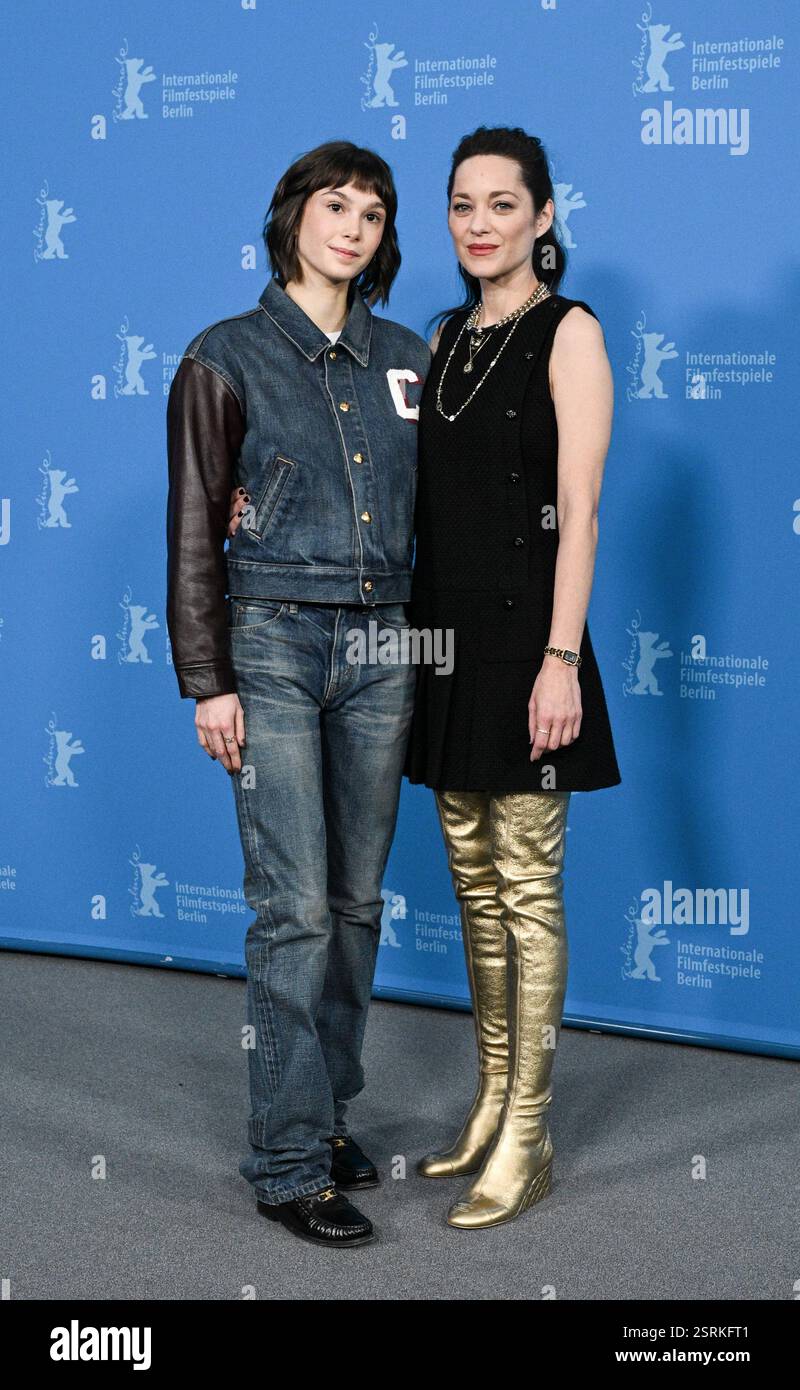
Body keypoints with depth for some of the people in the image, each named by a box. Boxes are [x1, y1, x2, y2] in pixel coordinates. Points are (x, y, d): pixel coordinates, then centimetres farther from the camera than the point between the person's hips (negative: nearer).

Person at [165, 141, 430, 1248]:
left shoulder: (405, 358, 12)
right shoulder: (227, 359, 0)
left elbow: (430, 509, 16)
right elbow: (194, 533, -2)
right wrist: (208, 682, -6)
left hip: (382, 647, 5)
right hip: (274, 644, -4)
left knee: (357, 899, 8)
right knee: (296, 907, -8)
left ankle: (328, 1110, 22)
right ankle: (290, 1161, 0)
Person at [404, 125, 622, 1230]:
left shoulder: (568, 332, -6)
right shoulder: (445, 337, 14)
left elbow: (578, 510, -13)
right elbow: (421, 493, 15)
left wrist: (560, 659, -20)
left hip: (520, 632, -7)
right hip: (443, 629, 7)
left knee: (527, 888, -2)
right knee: (475, 883, 13)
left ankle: (528, 1140, 7)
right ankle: (492, 1108, 24)